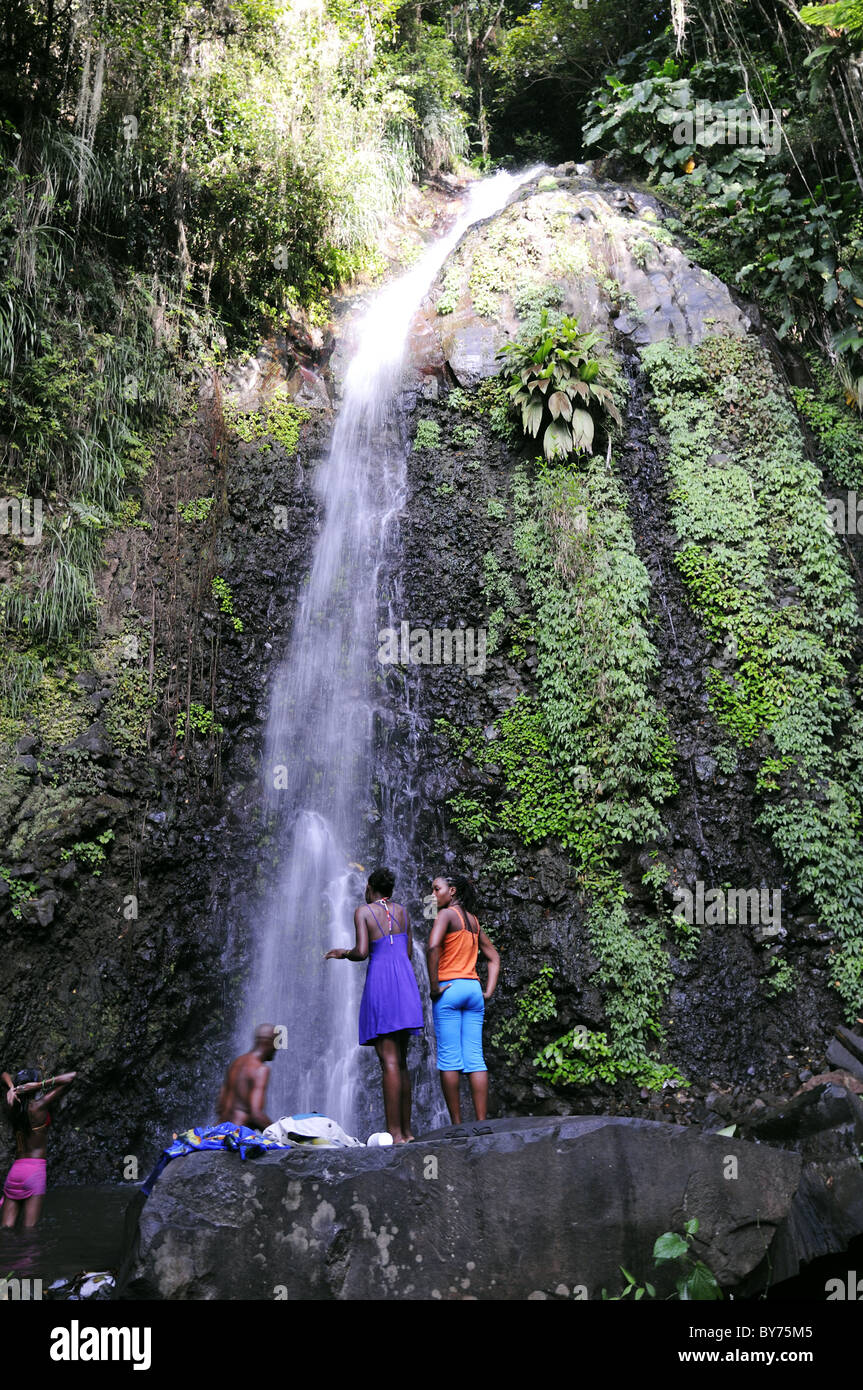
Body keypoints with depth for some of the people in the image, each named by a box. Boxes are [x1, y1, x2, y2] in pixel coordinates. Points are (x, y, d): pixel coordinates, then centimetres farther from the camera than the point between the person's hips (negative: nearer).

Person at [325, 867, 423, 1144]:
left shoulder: (363, 912, 0)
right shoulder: (401, 911, 16)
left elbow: (362, 952, -11)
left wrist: (343, 953, 8)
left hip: (380, 981, -6)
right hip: (406, 980, 6)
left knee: (389, 1061, -9)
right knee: (400, 1061, 12)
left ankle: (395, 1134, -12)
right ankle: (406, 1131, 13)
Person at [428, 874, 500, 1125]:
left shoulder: (446, 914, -4)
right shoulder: (473, 920, 18)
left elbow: (433, 947, -22)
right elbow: (494, 957, 21)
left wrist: (433, 986, -16)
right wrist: (489, 991, 15)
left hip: (449, 989, -7)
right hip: (473, 989, 7)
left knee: (449, 1059, -3)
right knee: (475, 1059, 3)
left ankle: (456, 1124, -3)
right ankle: (482, 1123, 0)